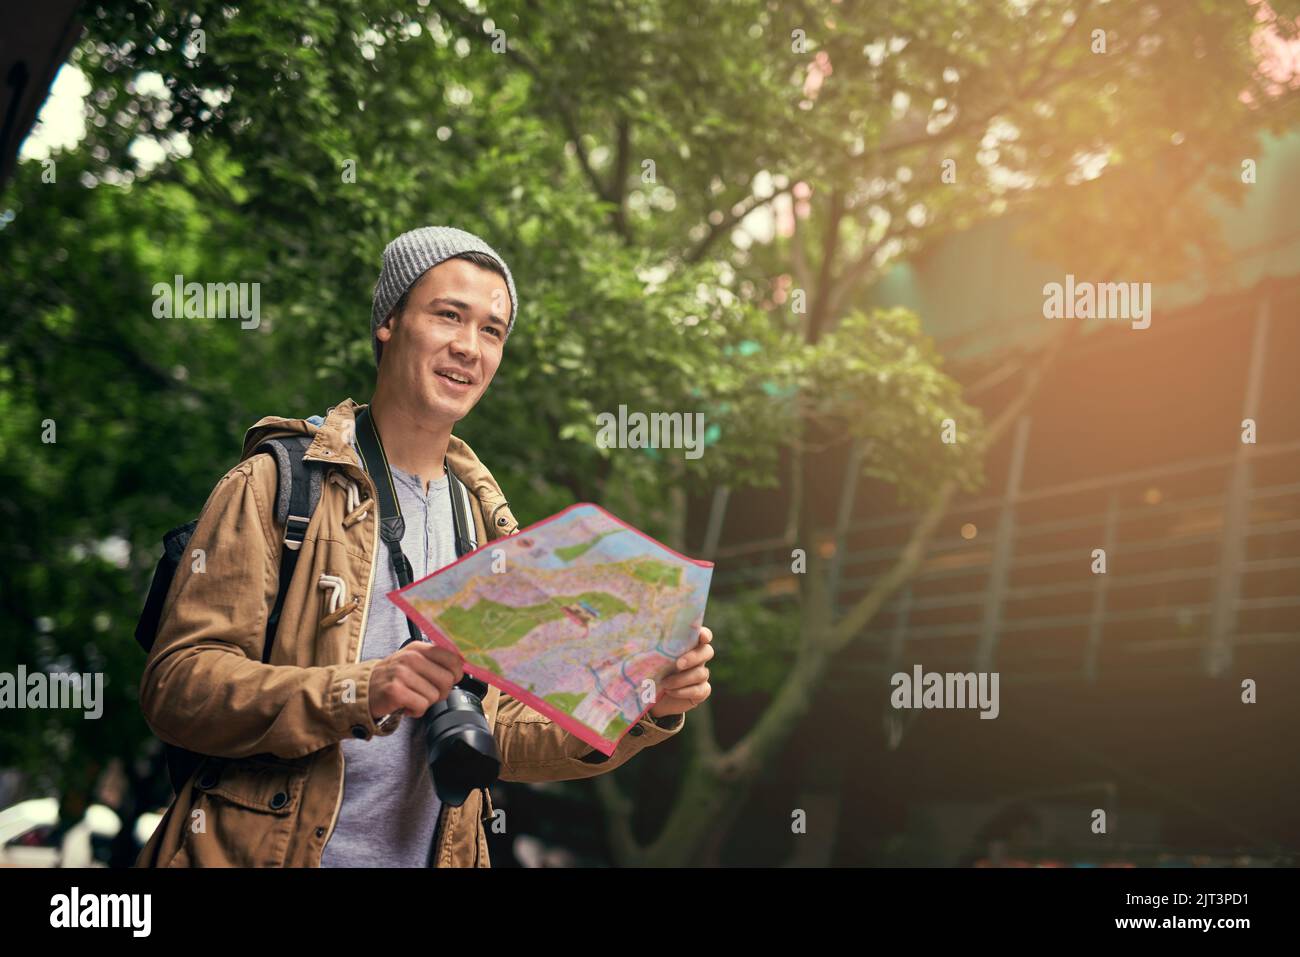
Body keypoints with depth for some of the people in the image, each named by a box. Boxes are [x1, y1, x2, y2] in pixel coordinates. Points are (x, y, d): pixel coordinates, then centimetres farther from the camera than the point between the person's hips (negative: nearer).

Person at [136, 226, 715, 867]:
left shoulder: (489, 527, 9)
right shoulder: (275, 486, -6)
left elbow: (501, 736, 9)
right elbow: (175, 685, -15)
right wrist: (360, 692, -28)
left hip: (433, 855, 5)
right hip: (270, 851, -5)